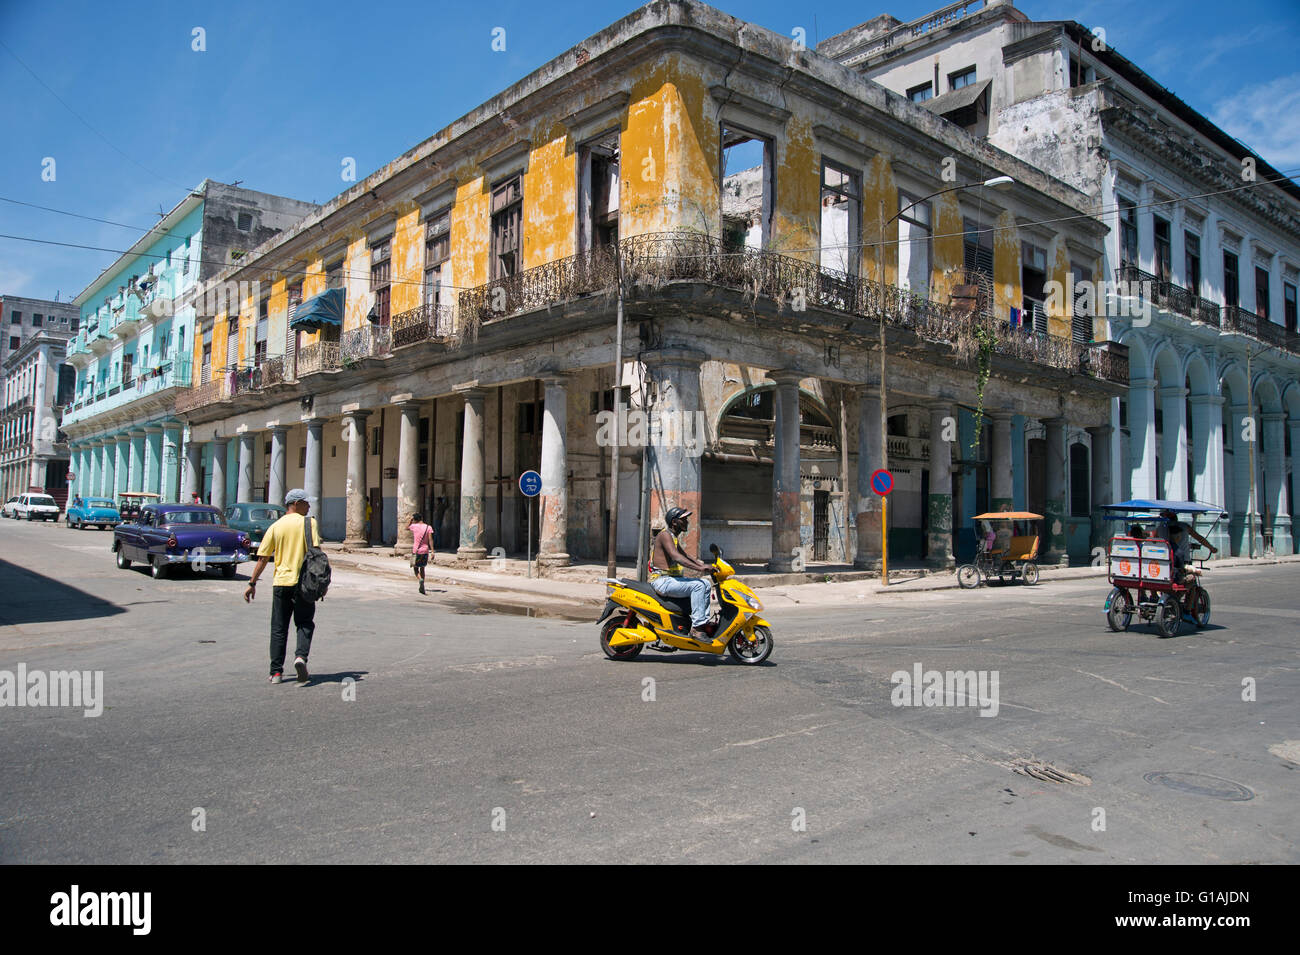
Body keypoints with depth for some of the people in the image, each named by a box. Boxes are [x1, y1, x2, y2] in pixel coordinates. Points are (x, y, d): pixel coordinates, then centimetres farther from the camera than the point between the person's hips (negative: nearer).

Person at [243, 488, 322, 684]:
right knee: (305, 624, 10)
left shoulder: (275, 527, 6)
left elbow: (262, 558, 4)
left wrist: (252, 583, 10)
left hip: (281, 583, 2)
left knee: (278, 629, 9)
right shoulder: (309, 523, -1)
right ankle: (301, 656, -15)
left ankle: (276, 672, 9)